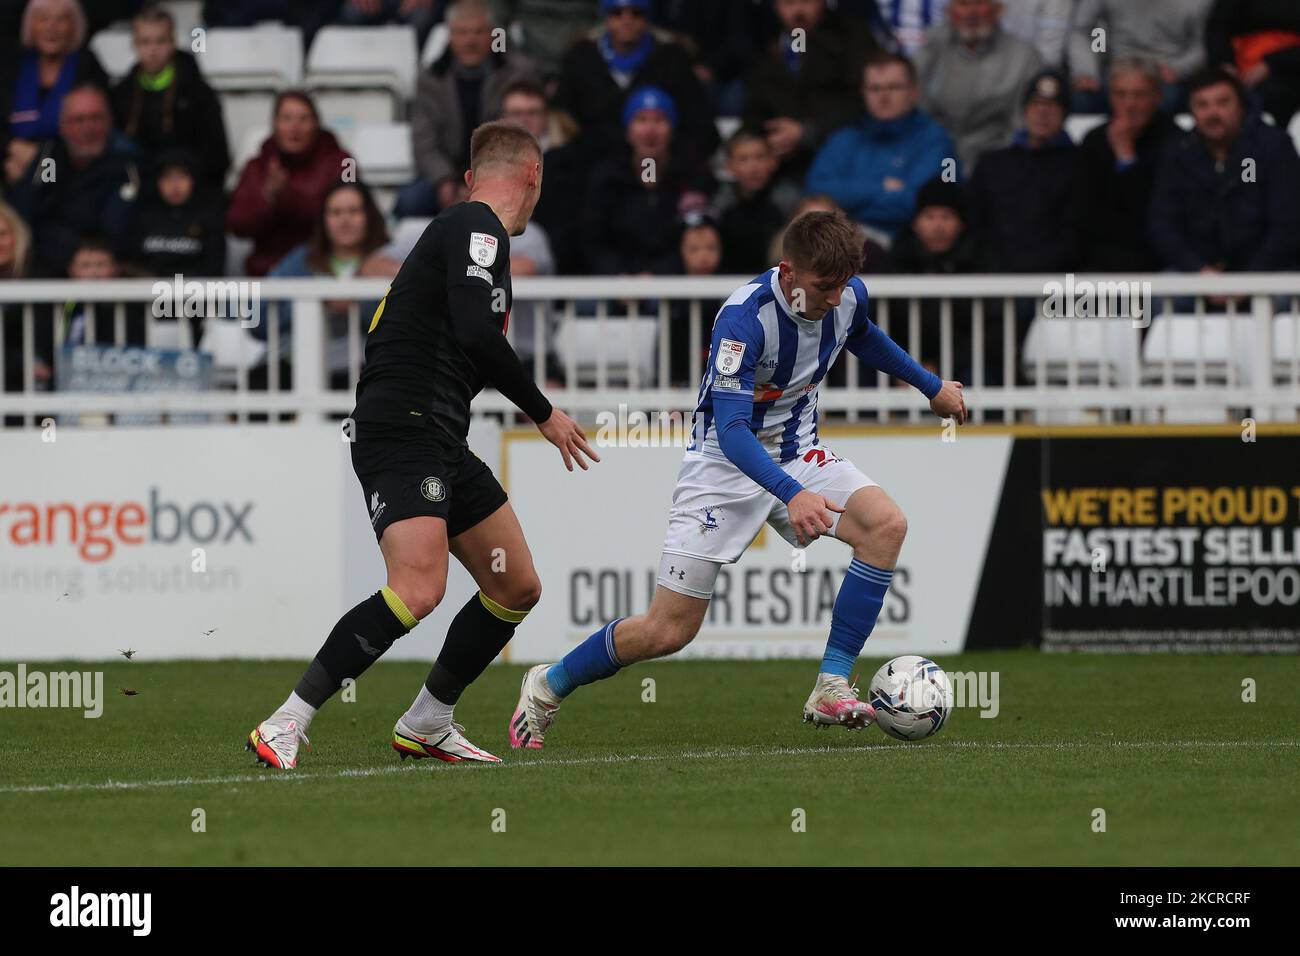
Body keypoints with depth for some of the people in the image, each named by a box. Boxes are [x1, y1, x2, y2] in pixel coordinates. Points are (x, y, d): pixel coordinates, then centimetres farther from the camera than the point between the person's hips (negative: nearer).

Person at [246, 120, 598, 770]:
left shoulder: (466, 227, 22)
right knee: (419, 590, -25)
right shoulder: (477, 227, -9)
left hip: (441, 442, 10)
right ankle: (285, 727, -23)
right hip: (401, 430, -10)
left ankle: (425, 727, 23)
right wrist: (544, 413, -12)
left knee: (517, 588, 13)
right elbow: (478, 335, -21)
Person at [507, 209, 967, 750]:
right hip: (726, 462, -6)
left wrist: (931, 387, 28)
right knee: (669, 630, -8)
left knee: (886, 525, -23)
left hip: (798, 454, 6)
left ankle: (831, 689, -17)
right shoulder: (744, 318, -30)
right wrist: (792, 495, -47)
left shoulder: (847, 295, -9)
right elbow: (731, 428, -34)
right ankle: (549, 686, 19)